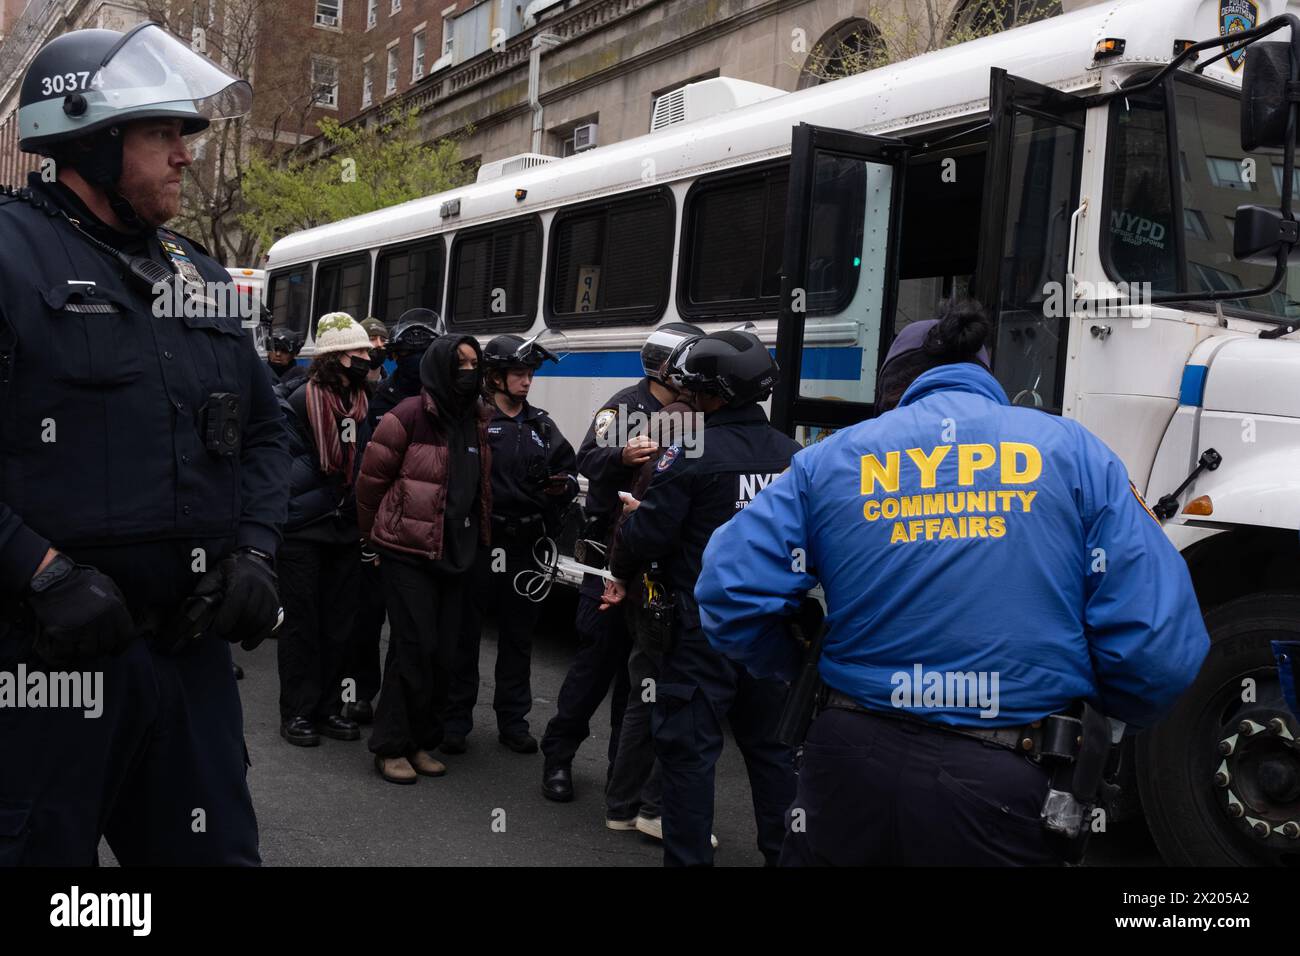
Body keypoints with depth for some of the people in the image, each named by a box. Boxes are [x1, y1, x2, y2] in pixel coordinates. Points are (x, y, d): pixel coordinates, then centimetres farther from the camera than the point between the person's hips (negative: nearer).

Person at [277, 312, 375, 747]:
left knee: (339, 622, 9)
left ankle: (328, 706, 20)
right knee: (302, 622, 2)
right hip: (303, 531, -5)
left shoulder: (364, 405, 8)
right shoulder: (299, 404, -10)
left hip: (346, 532, 5)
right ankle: (296, 712, 12)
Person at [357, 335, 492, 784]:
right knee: (414, 649, -5)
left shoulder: (476, 421, 9)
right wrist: (376, 536, 5)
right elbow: (371, 478, -6)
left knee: (443, 653, 8)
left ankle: (423, 742, 21)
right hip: (409, 553, -6)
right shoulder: (410, 415, -11)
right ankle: (391, 747, 9)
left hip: (455, 555, 6)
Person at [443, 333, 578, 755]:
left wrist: (563, 484, -5)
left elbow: (568, 469, 16)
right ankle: (455, 720, 15)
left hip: (525, 546, 5)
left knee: (518, 636, 13)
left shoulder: (541, 425, 13)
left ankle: (513, 721, 24)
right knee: (465, 633, 4)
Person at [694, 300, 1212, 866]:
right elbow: (1161, 649, -7)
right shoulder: (1072, 452, 1)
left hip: (855, 763, 2)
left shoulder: (832, 459, 3)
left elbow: (730, 597, -6)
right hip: (1010, 788, -1)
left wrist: (798, 669, 13)